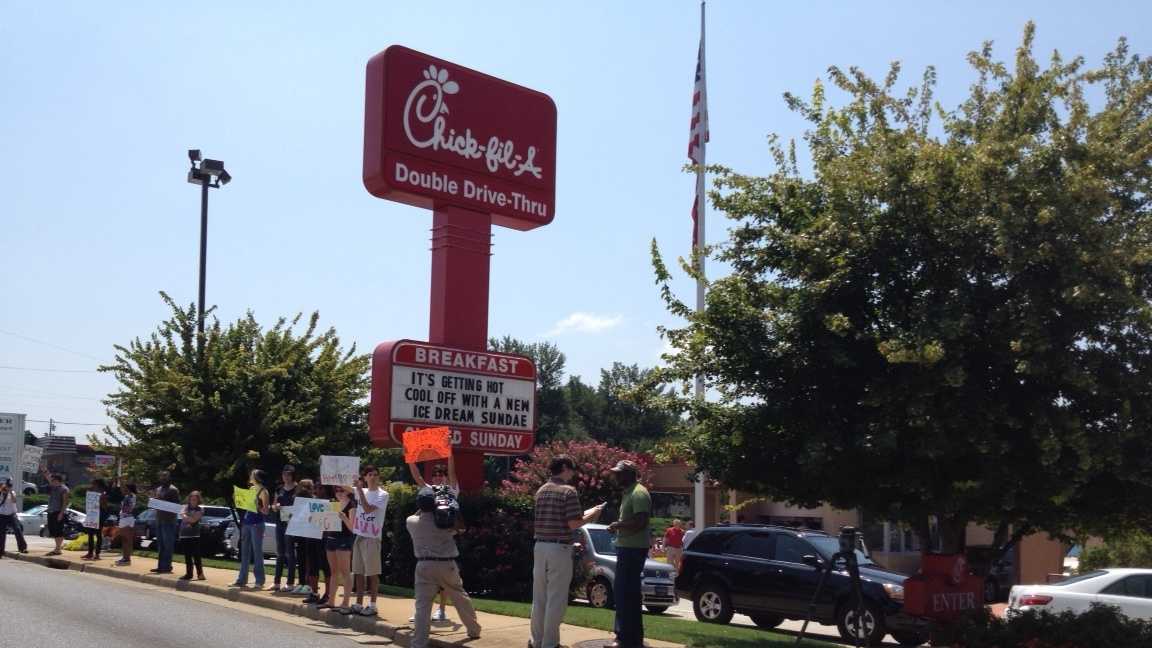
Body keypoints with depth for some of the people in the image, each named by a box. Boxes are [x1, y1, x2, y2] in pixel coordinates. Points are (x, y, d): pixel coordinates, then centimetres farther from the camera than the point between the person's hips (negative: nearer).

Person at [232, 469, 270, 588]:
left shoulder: (263, 492, -8)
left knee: (257, 552, -4)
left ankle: (259, 581, 0)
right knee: (245, 552, 9)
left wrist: (257, 506, -25)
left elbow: (266, 511, -10)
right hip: (246, 522, 8)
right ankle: (242, 579, 14)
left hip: (257, 524, -8)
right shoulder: (251, 489, 14)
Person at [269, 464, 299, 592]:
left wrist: (293, 513, -25)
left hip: (291, 523, -6)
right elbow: (273, 506, 17)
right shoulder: (279, 489, 13)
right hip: (280, 523, 6)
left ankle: (290, 583, 1)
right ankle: (276, 582, 16)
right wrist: (275, 507, -5)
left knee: (290, 553, -3)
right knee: (280, 553, 11)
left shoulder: (297, 489, -6)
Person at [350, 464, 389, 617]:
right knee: (359, 571, 11)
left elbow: (368, 509, -19)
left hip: (373, 537, -6)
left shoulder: (383, 495, -8)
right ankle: (359, 604, 19)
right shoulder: (361, 492, 10)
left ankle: (372, 605, 5)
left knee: (373, 573, -1)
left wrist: (360, 490, -17)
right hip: (359, 536, 6)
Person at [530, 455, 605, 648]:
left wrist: (583, 514, 21)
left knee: (539, 597, 14)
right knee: (556, 599, 1)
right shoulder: (568, 491, -11)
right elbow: (573, 524, -15)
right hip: (559, 548, -7)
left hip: (540, 547, 7)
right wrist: (591, 514, 2)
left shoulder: (541, 491, 12)